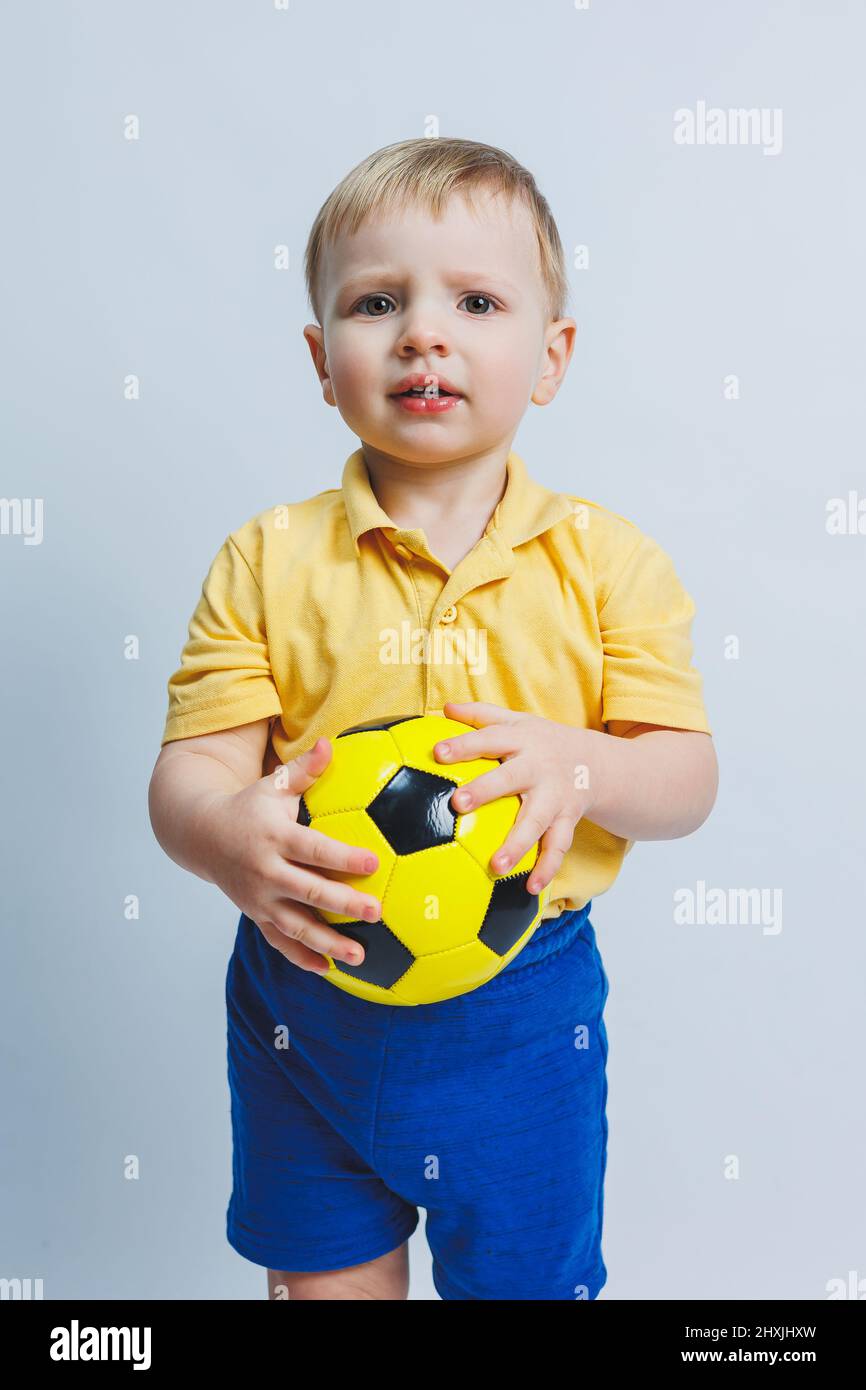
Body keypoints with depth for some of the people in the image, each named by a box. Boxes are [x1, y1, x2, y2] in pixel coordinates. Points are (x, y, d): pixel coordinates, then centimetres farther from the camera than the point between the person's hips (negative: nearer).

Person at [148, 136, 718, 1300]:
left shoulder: (609, 560, -7)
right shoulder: (266, 562, -8)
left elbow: (688, 776, -7)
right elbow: (190, 771, -11)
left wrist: (581, 765, -28)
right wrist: (230, 837, -33)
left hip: (523, 1012, 0)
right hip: (308, 997, 1)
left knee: (528, 1277, 21)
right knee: (323, 1277, 23)